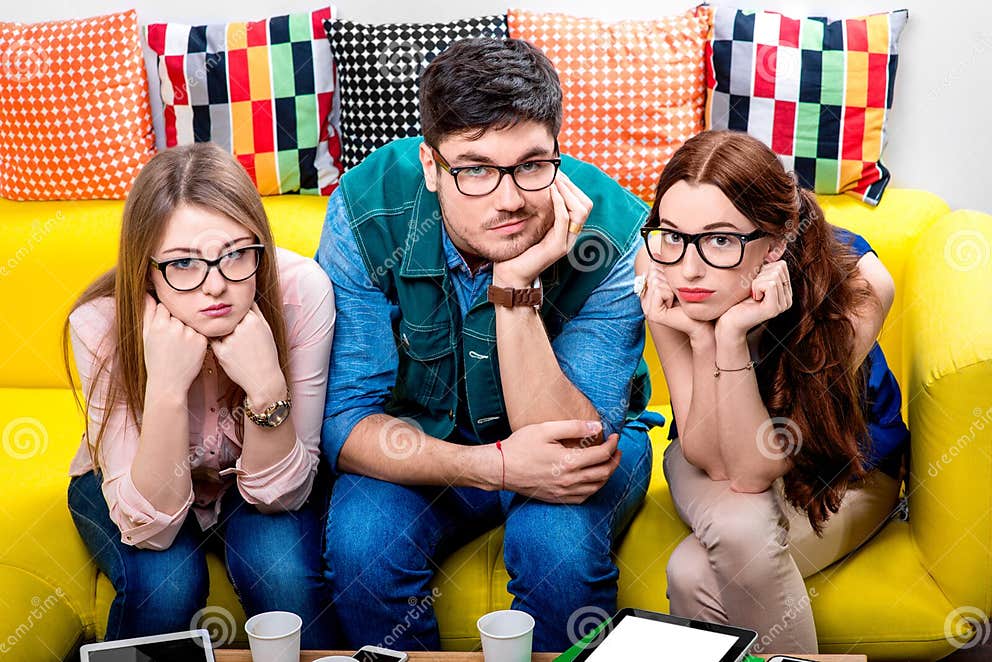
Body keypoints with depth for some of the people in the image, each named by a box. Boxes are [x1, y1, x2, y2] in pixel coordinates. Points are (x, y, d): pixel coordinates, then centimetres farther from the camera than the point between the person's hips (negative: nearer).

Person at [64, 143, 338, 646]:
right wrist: (166, 386, -42)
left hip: (256, 478, 0)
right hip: (136, 483, 0)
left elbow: (281, 495, -23)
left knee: (279, 564, -29)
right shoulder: (101, 324, -30)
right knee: (165, 580, -29)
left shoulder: (301, 291, -30)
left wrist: (268, 387, -41)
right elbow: (147, 525, -29)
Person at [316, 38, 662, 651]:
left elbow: (569, 450, -29)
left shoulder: (615, 232, -27)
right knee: (360, 541, -27)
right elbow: (345, 422, -20)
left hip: (585, 439, -1)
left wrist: (517, 284, -41)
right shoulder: (366, 211, -23)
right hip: (423, 436, 1)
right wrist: (495, 464, -35)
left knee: (558, 542, -32)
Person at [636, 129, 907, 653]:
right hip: (710, 454, 2)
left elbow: (753, 473, -30)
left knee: (695, 572, -28)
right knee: (740, 529, -33)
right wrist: (701, 340, -38)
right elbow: (711, 459, -23)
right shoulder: (662, 270, -27)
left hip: (844, 463, -2)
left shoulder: (855, 281, -32)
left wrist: (731, 337, -42)